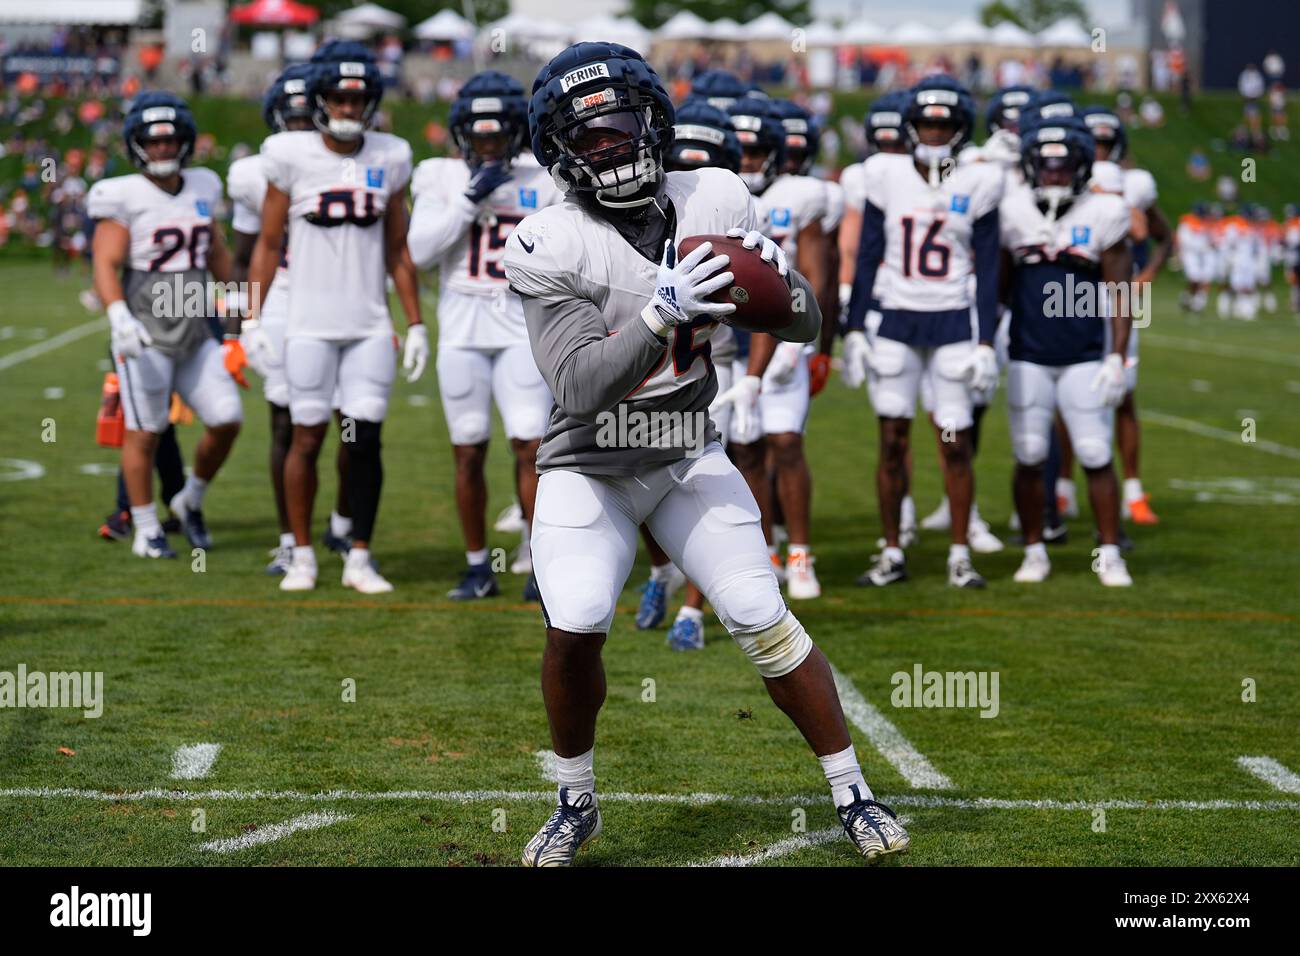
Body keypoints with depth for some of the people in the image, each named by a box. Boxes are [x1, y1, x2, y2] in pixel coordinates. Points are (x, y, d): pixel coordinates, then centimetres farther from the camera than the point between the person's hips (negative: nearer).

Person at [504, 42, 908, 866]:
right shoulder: (552, 247, -18)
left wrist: (778, 280, -24)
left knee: (765, 623, -7)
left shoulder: (715, 203, -7)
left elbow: (807, 328, -2)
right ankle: (577, 805, 8)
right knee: (574, 630, -17)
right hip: (588, 470, -2)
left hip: (689, 458, 2)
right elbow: (579, 386, -27)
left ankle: (855, 796, 7)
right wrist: (659, 316, -39)